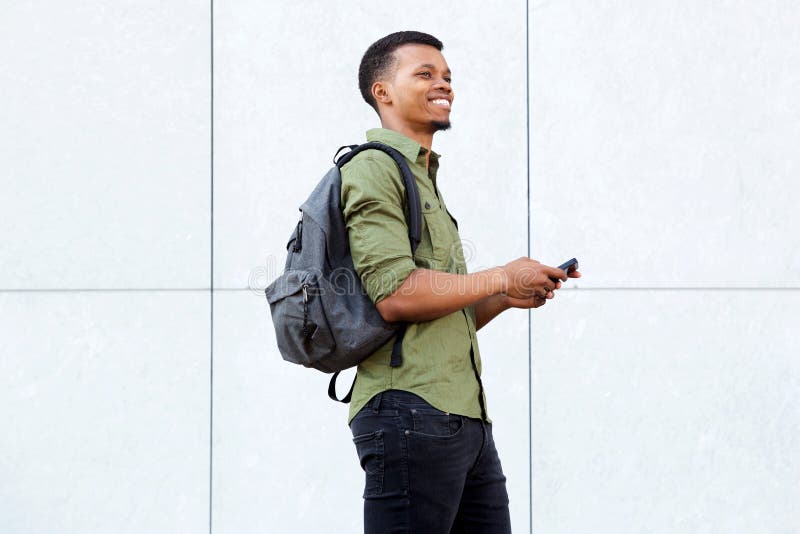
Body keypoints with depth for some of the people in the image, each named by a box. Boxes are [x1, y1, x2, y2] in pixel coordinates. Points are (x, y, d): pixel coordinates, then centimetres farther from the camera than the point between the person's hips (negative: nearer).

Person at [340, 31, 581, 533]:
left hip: (466, 417, 10)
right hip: (411, 411, -9)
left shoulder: (425, 180, 26)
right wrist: (503, 278, -8)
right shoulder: (374, 169, -4)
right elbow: (396, 295, -19)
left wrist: (506, 298, 11)